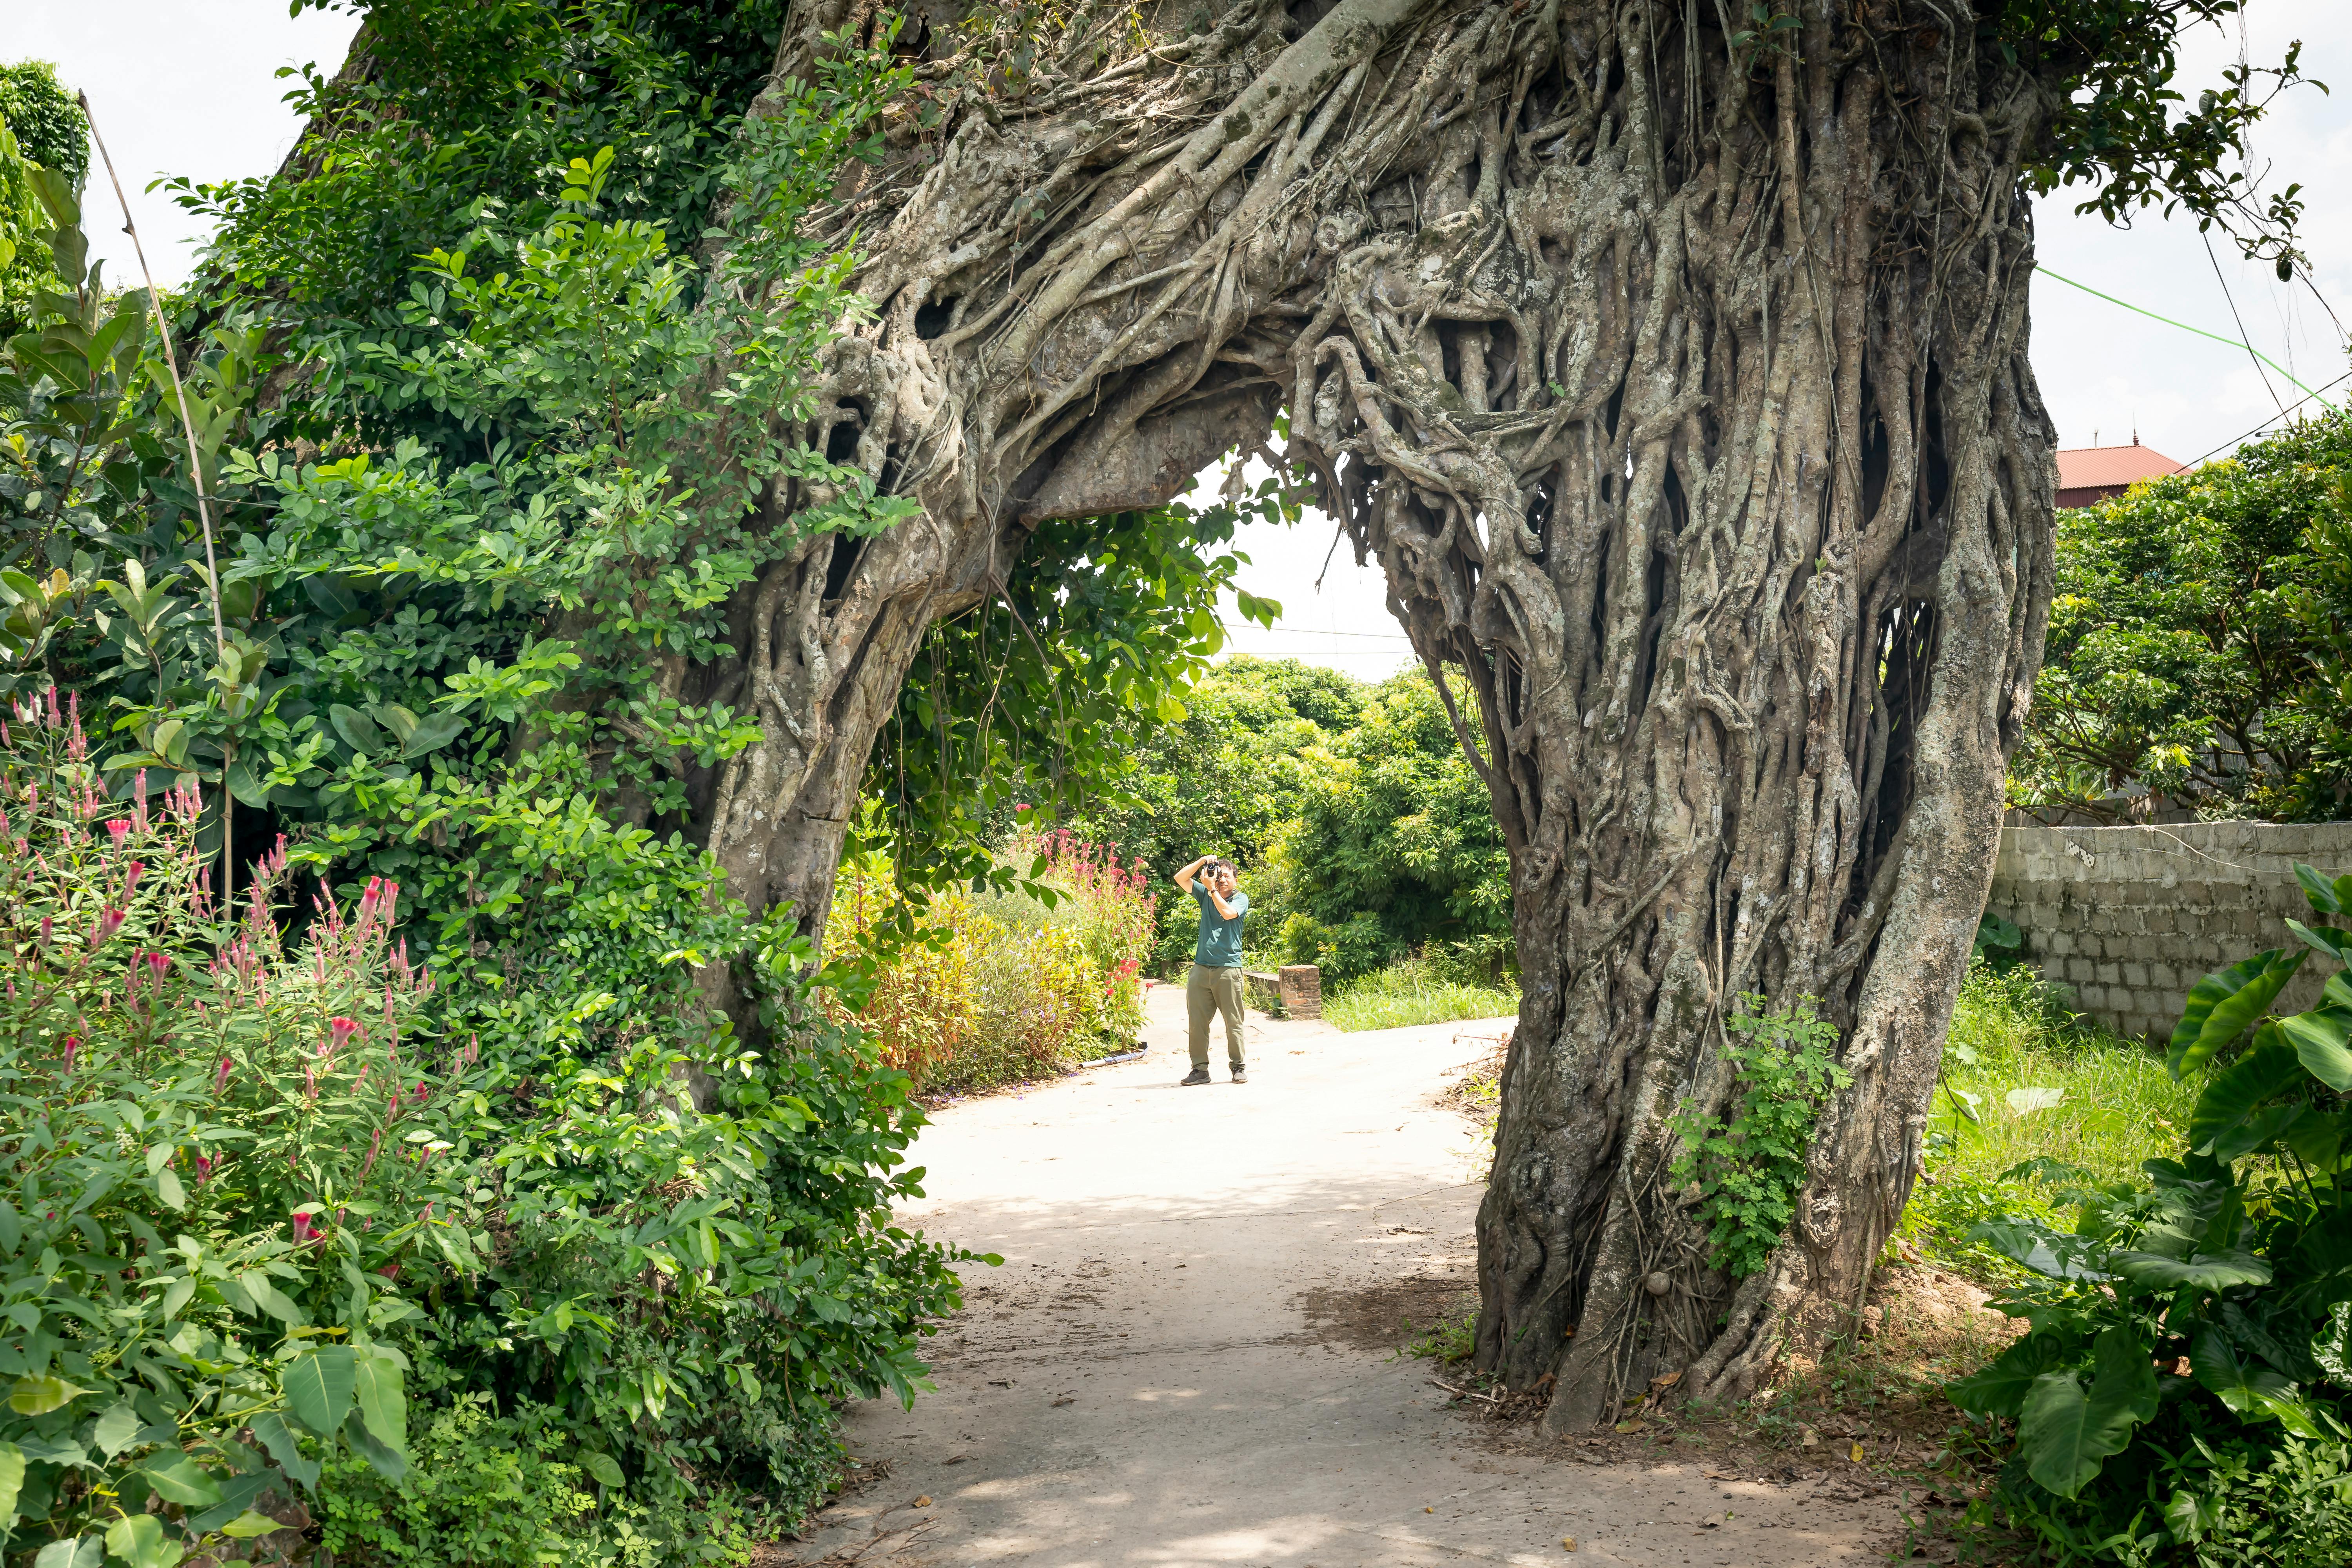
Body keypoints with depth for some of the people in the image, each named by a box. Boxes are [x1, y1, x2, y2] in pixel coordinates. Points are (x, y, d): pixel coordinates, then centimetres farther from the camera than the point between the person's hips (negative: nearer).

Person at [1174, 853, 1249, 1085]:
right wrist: (1203, 861, -1)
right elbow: (1180, 879, 7)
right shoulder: (1205, 895, 15)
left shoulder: (1241, 898, 5)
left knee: (1234, 1022, -1)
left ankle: (1238, 1067, 9)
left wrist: (1212, 889, -12)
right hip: (1201, 968, 4)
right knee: (1197, 1021, 1)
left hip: (1228, 968, -4)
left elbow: (1228, 913, -15)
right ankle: (1200, 1070, 6)